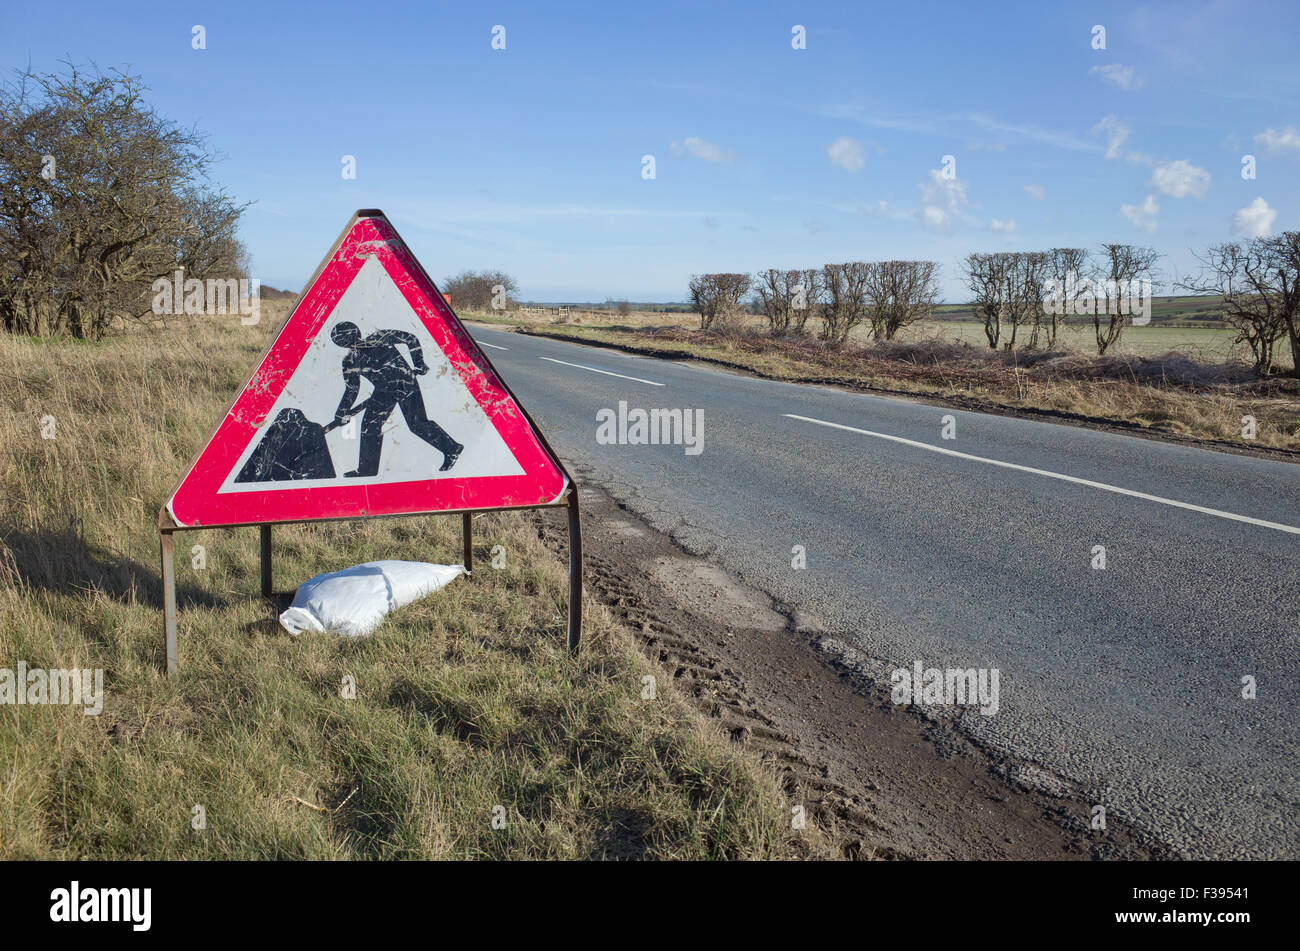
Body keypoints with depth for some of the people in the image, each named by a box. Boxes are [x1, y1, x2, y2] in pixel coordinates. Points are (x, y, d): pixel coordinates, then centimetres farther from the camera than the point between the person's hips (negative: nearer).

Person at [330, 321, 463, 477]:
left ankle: (367, 470, 10)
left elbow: (352, 389, 9)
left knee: (370, 426, 7)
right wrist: (419, 364, 30)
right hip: (409, 381, 6)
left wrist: (341, 414, 18)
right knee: (418, 424, 16)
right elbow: (411, 338, 24)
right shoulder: (379, 336, 20)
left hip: (387, 388, -6)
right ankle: (451, 448, 9)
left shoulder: (351, 358, 8)